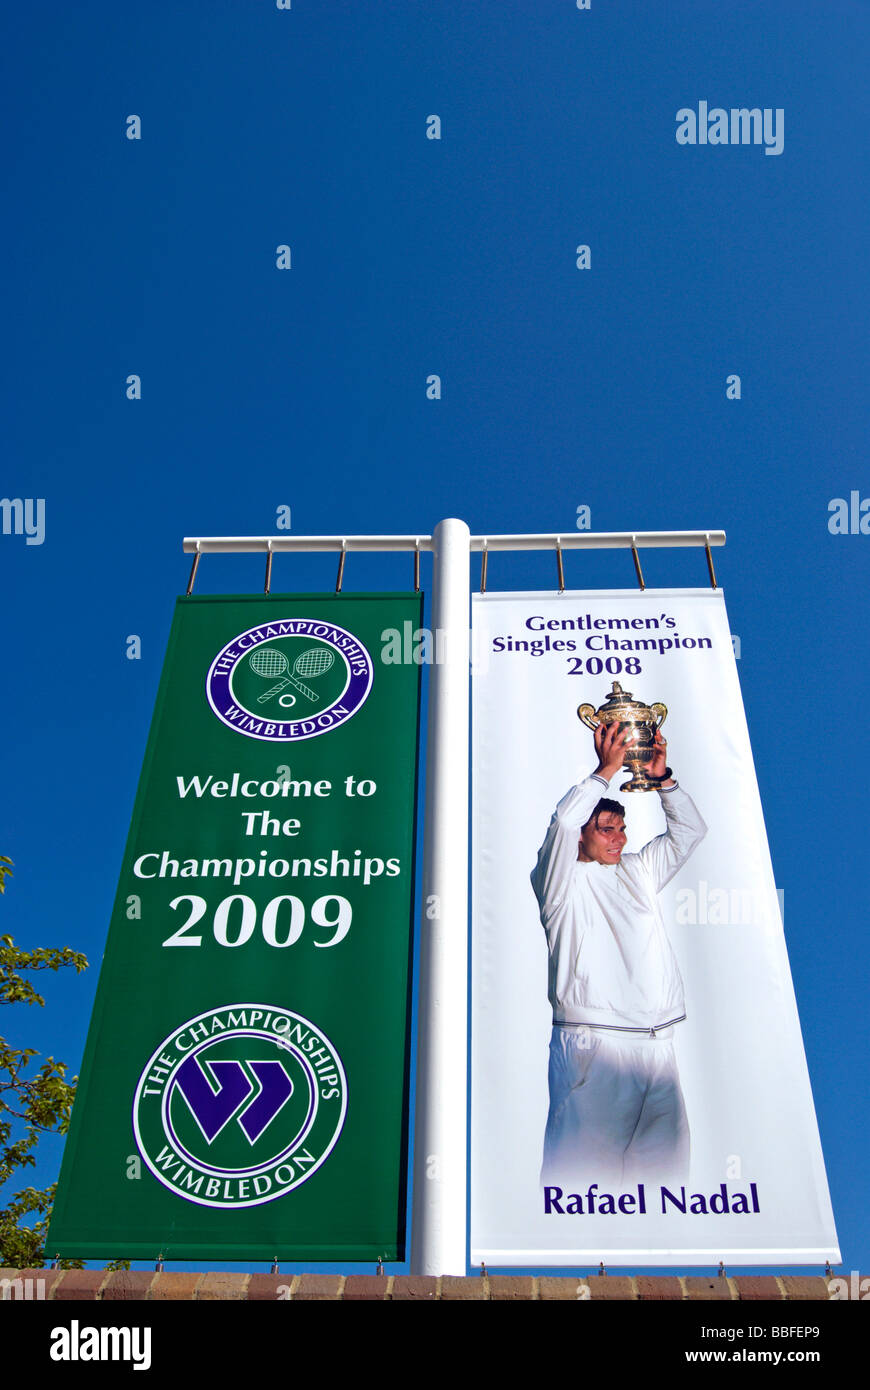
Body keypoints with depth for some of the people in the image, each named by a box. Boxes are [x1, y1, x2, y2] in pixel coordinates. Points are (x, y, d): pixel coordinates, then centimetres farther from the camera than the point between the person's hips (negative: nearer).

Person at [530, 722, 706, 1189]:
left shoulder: (638, 871, 19)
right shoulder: (562, 881, 2)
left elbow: (688, 830, 21)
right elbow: (563, 822, -15)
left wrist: (663, 777, 7)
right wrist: (607, 769, -13)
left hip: (655, 1044, 6)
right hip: (590, 1044, -6)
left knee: (664, 1154, 6)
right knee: (584, 1157, -6)